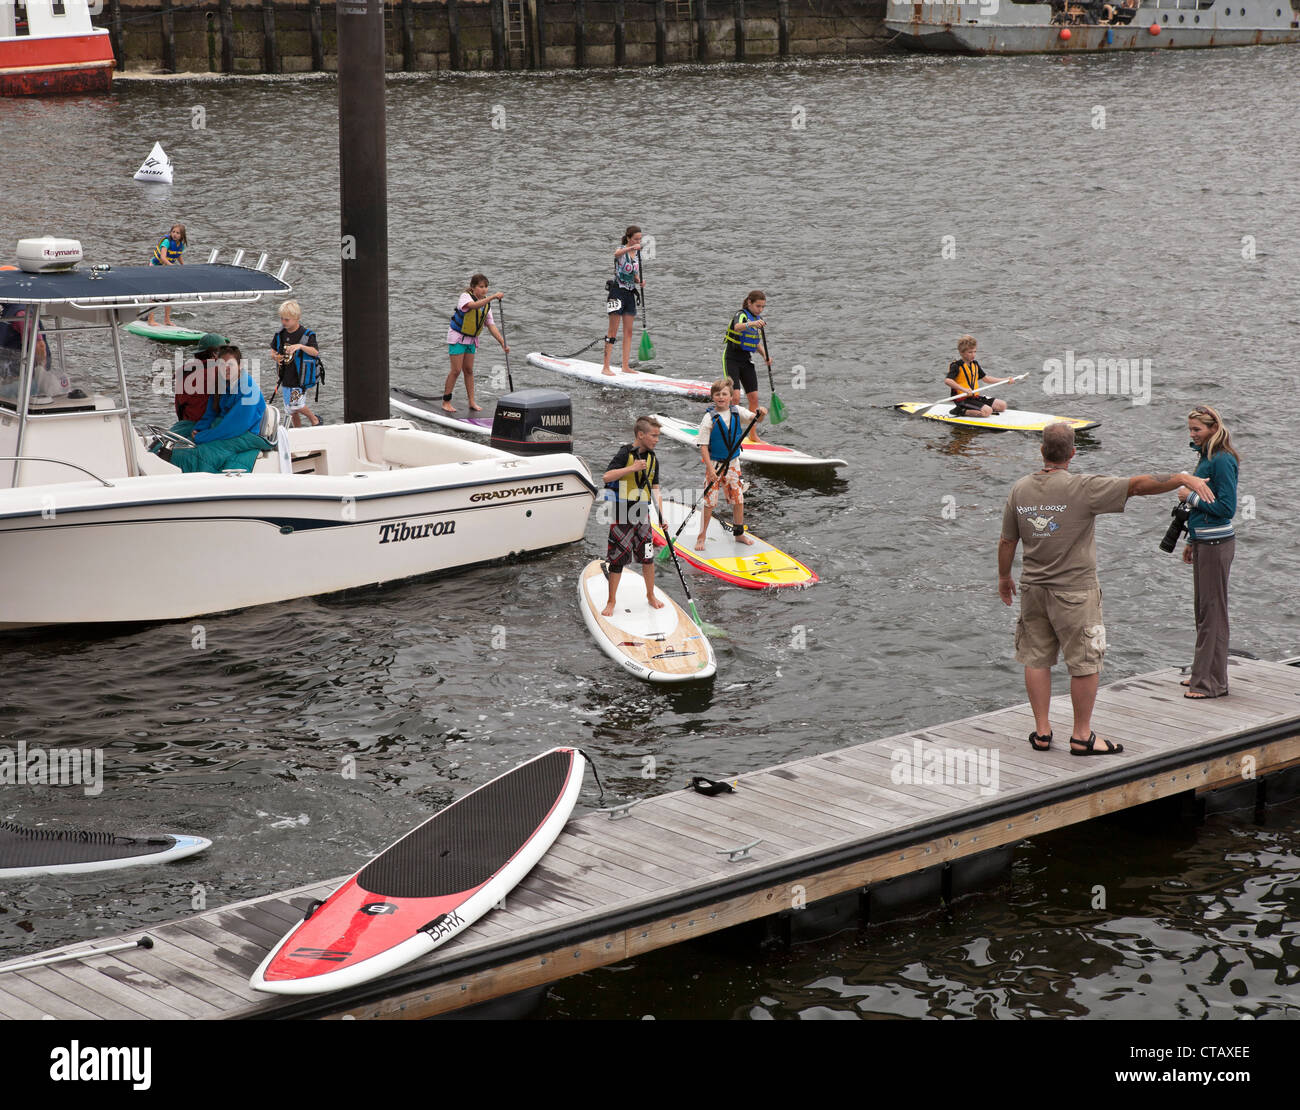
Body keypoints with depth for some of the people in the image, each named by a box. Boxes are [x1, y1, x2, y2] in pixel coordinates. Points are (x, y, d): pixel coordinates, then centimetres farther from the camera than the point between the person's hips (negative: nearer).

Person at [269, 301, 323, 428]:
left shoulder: (306, 334, -11)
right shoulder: (280, 334, 5)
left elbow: (315, 352, -22)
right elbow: (273, 350, 17)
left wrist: (301, 346, -38)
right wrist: (275, 356, -7)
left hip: (301, 378, -6)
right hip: (286, 378, 6)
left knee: (295, 405, -16)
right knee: (292, 412, 10)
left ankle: (314, 419, 9)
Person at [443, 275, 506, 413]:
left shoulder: (486, 304, 1)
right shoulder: (465, 296, -19)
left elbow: (491, 325, -2)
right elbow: (474, 305, -42)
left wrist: (503, 343, -13)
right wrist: (492, 297, -51)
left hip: (471, 339, 6)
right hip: (457, 337, -6)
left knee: (469, 370, 9)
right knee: (456, 370, -8)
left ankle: (472, 402, 11)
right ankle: (446, 402, 1)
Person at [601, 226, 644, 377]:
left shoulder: (637, 254, 10)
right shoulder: (622, 250, -11)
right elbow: (616, 254, -38)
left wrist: (640, 282, -4)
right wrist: (631, 248, -55)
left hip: (630, 294, 7)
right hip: (617, 292, -7)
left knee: (628, 332, 8)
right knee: (613, 331, -6)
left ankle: (626, 366, 14)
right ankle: (606, 367, -4)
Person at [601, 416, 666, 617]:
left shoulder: (653, 459, 7)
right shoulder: (625, 453, -11)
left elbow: (655, 489, 10)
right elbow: (607, 477, -21)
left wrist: (661, 515, 1)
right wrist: (631, 468, -29)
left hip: (642, 514, 5)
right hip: (621, 514, -5)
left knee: (648, 555, 9)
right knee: (617, 559, -1)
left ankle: (650, 595, 28)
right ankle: (611, 602, 9)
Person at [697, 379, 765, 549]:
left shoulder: (737, 412, -2)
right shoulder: (710, 418, -15)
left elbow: (755, 419, 8)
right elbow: (703, 446, -15)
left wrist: (761, 414, -16)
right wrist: (710, 468, -20)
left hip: (733, 462, 5)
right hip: (714, 464, -5)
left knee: (738, 499, 11)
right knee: (709, 501, -4)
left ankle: (739, 534, 27)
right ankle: (701, 538, 6)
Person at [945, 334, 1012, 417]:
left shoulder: (975, 365, 14)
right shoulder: (956, 366, -11)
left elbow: (985, 379, 22)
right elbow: (947, 381, -27)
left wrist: (1005, 380, 15)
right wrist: (964, 389, -36)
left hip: (975, 397, 9)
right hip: (963, 400, -9)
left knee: (1002, 405, 0)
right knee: (987, 411, -27)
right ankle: (961, 411, -15)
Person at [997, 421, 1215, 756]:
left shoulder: (1020, 490, -1)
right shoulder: (1082, 488, -16)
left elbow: (1007, 542, 7)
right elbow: (1139, 485, -19)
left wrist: (1004, 577, 22)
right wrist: (1184, 479, -14)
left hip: (1033, 588, 5)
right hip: (1074, 590, -5)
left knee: (1036, 659, 14)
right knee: (1086, 664, 6)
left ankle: (1042, 731, 19)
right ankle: (1081, 737, 12)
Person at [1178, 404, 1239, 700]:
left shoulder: (1222, 460, -16)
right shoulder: (1207, 457, 12)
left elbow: (1226, 508, -20)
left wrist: (1190, 497, -13)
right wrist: (1191, 541, 22)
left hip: (1216, 543, -10)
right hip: (1203, 541, 10)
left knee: (1212, 610, -5)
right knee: (1202, 607, 14)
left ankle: (1212, 682, 0)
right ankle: (1202, 673, 23)